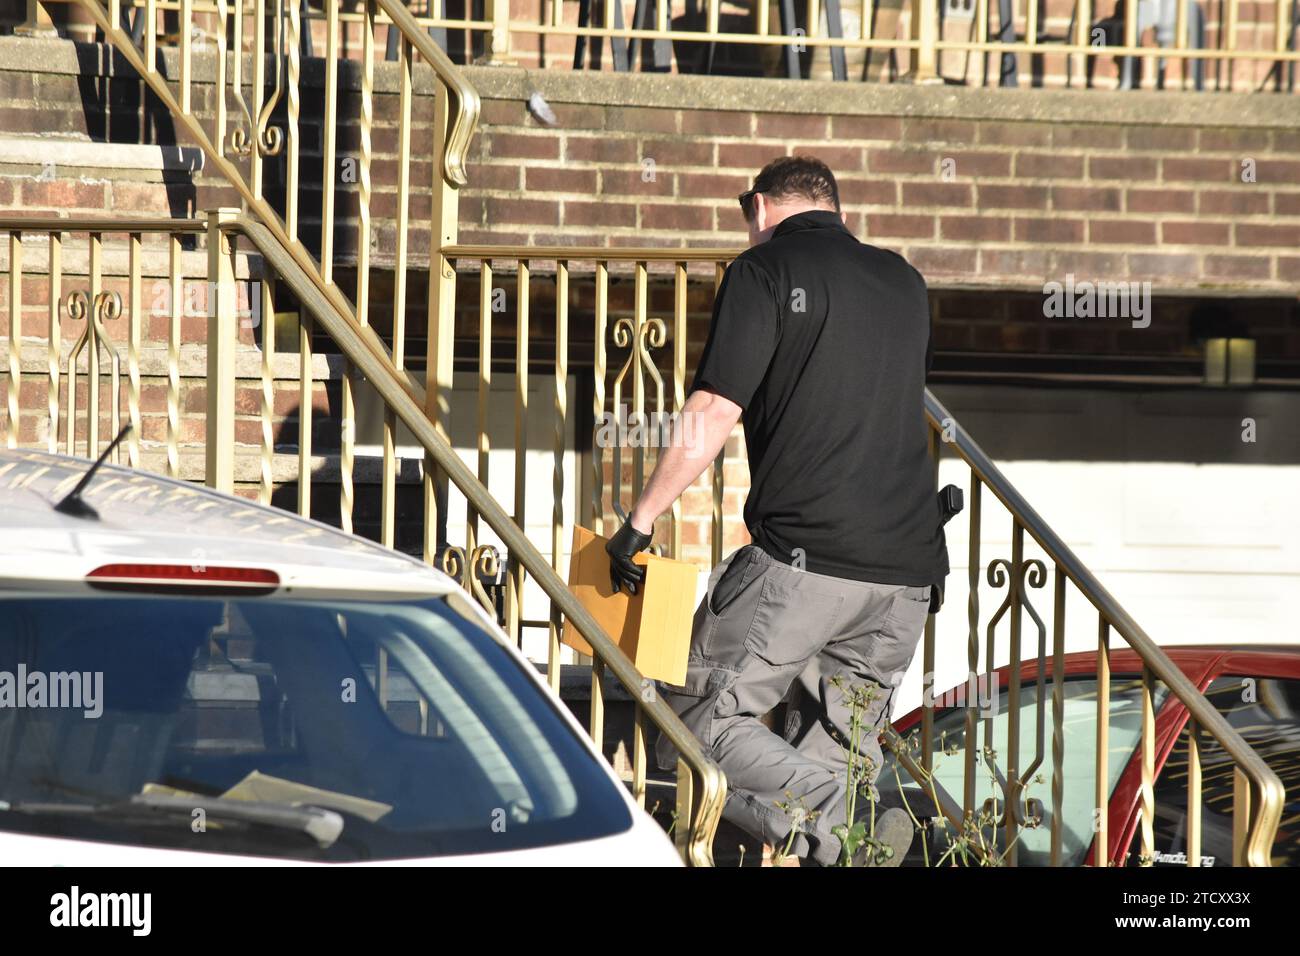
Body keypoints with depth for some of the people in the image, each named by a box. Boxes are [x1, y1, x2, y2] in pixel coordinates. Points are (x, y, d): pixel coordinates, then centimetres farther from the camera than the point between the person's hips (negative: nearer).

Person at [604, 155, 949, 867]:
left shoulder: (766, 270, 0)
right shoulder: (903, 282, 19)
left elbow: (710, 416, -8)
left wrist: (640, 521, -1)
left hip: (804, 554, -6)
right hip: (909, 567, 6)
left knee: (699, 721, 0)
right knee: (831, 754, 15)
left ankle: (838, 828, -22)